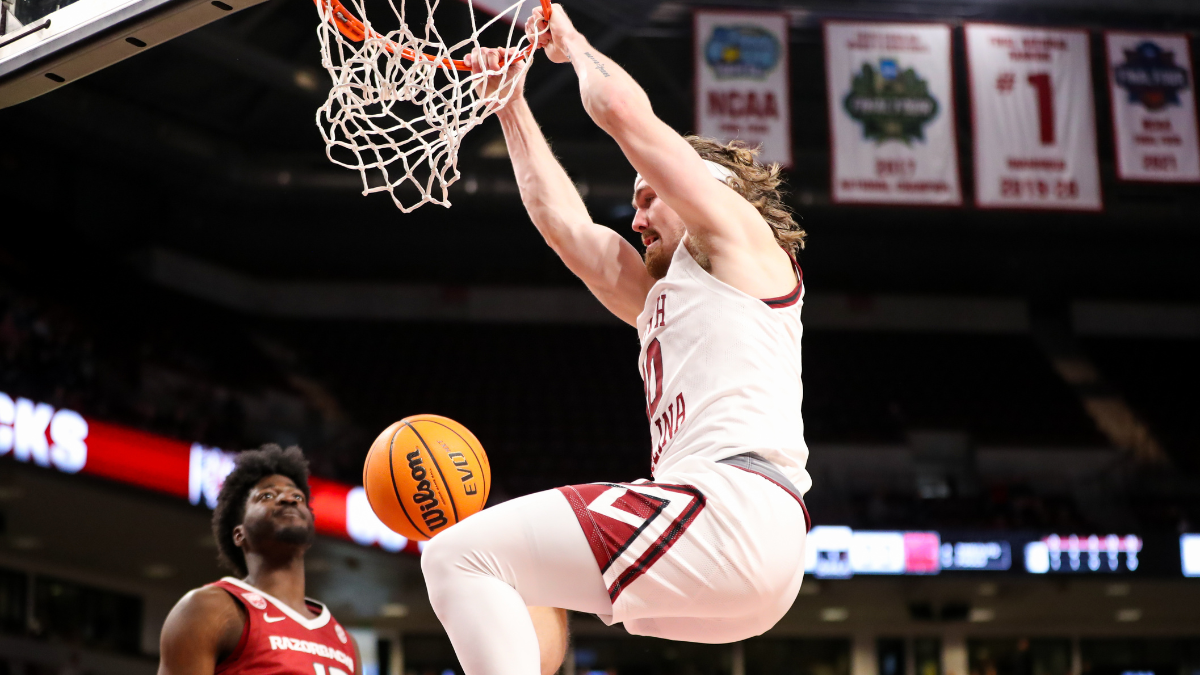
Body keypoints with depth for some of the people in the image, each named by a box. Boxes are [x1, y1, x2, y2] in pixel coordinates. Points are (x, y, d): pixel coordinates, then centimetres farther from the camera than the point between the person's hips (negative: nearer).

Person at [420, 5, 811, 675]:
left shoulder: (741, 238, 7)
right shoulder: (659, 297, 31)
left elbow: (623, 108, 2)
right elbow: (565, 224, 36)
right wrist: (511, 105, 40)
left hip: (735, 508, -10)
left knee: (461, 555, -15)